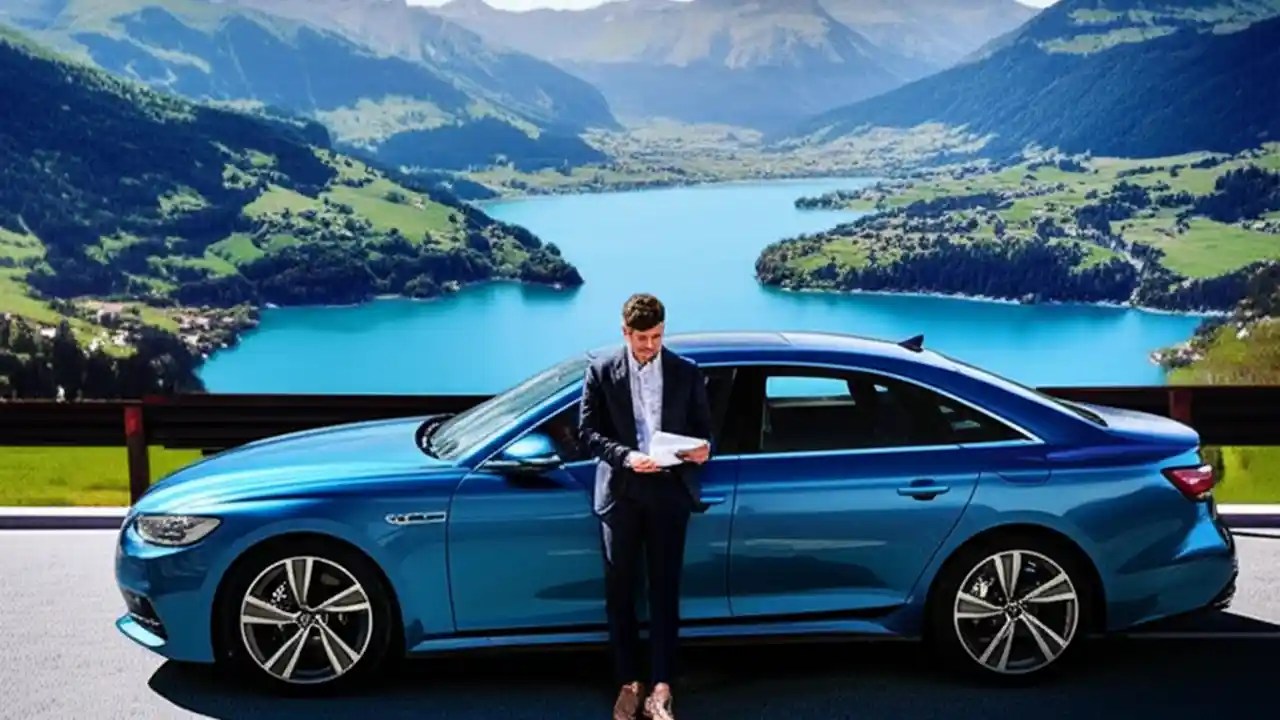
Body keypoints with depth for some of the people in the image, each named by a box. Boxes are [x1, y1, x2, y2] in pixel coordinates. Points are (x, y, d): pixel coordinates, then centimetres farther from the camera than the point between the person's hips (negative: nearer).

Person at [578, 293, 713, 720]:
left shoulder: (686, 373, 3)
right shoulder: (602, 372, 0)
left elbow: (702, 427, 8)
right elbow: (588, 432, -2)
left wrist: (702, 450, -16)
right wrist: (626, 457, -18)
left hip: (668, 490, 0)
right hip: (621, 491, 0)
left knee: (664, 591, 3)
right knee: (619, 592, 7)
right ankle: (628, 683, 20)